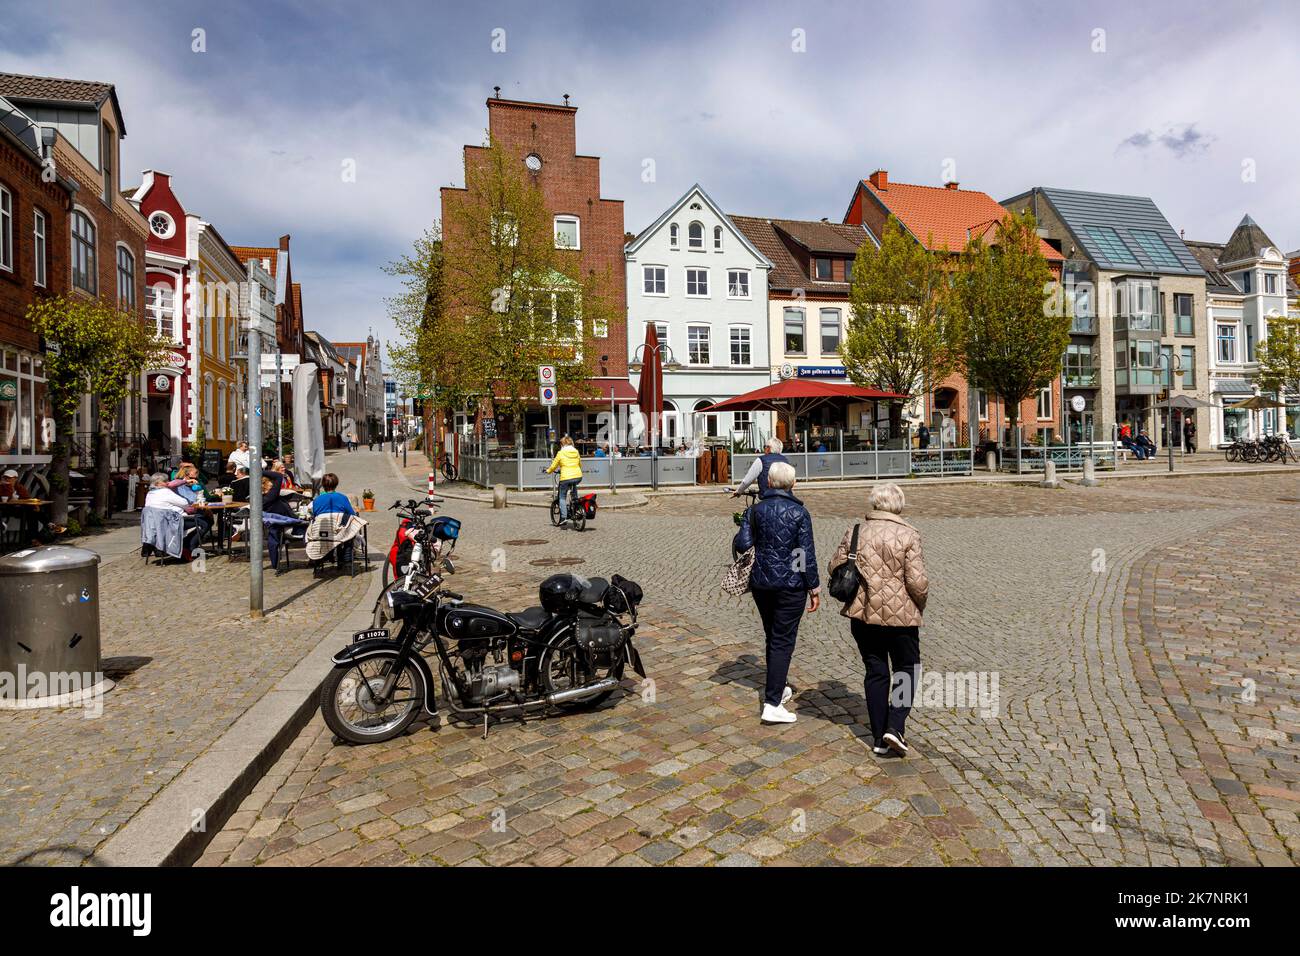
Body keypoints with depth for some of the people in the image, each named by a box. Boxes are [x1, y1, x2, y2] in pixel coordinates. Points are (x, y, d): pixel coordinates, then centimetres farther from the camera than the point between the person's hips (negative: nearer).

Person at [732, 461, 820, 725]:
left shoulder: (757, 509, -1)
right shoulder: (799, 512, -10)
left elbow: (742, 544, -7)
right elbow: (807, 554, -10)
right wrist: (814, 588, -3)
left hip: (761, 582, 4)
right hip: (790, 585, -4)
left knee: (772, 637, 19)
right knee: (783, 641, 0)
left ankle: (777, 689, 35)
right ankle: (772, 704, -3)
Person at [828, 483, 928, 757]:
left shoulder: (855, 532, 1)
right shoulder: (908, 535, -10)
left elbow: (835, 567, 5)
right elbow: (917, 581, -13)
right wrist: (920, 606, 6)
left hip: (862, 614, 3)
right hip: (900, 614, -3)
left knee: (875, 672, 13)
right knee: (907, 669, 15)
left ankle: (878, 738, 18)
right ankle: (895, 727, 1)